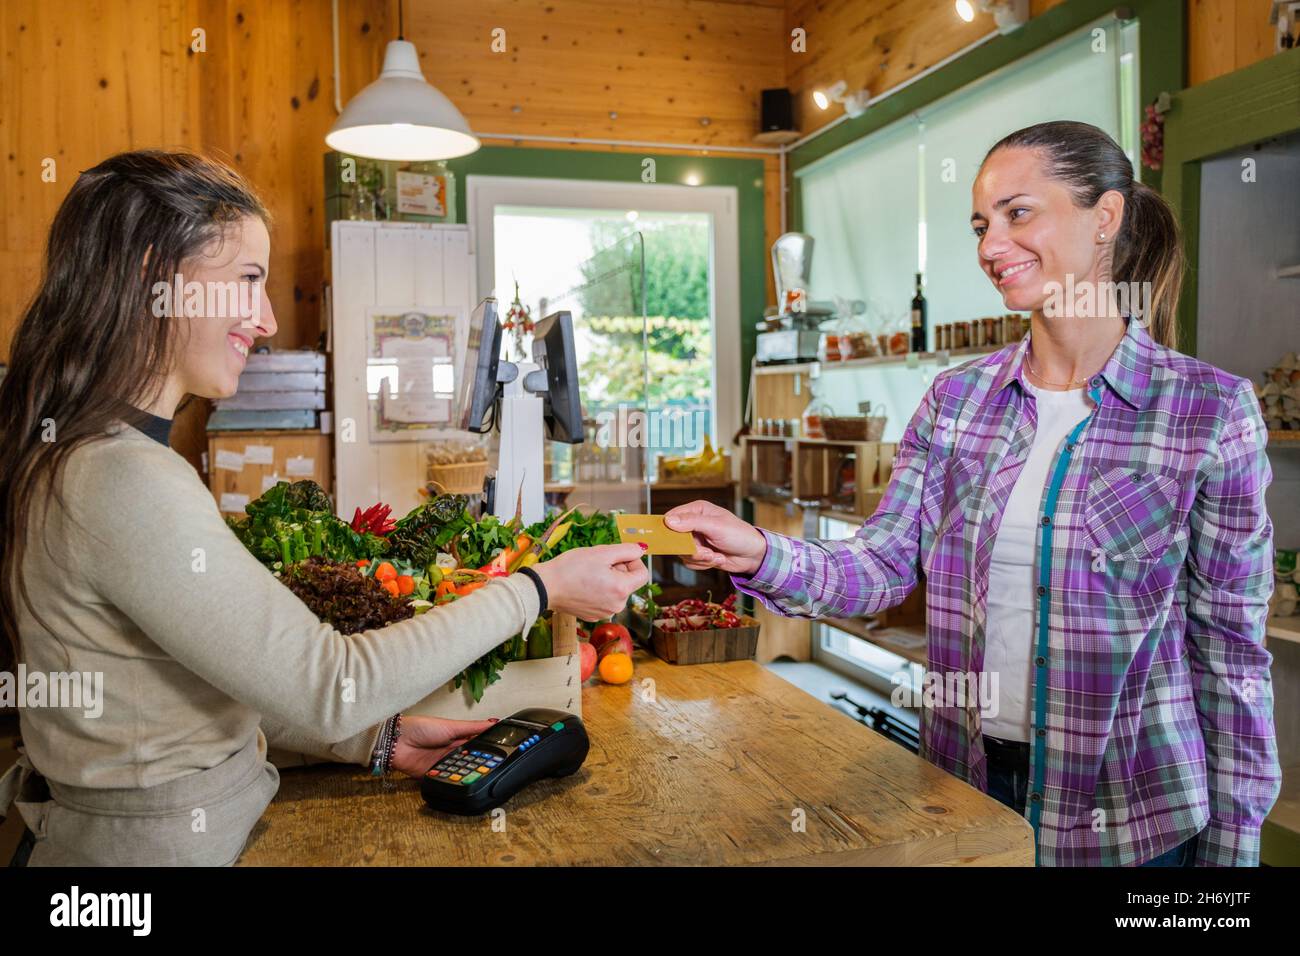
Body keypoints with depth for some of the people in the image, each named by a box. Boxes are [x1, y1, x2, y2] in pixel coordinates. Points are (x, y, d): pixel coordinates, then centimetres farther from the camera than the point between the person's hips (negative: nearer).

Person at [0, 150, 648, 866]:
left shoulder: (65, 455, 6)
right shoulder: (126, 484, -24)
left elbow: (207, 679, 7)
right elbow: (327, 684, -23)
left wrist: (378, 738, 2)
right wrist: (539, 589, -17)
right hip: (156, 847, -8)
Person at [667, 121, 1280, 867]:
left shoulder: (1212, 410, -10)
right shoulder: (957, 399, 0)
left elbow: (1231, 645, -7)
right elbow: (882, 566, -6)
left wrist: (1233, 841, -5)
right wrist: (759, 554, -24)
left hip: (1134, 813, -3)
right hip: (969, 779, 4)